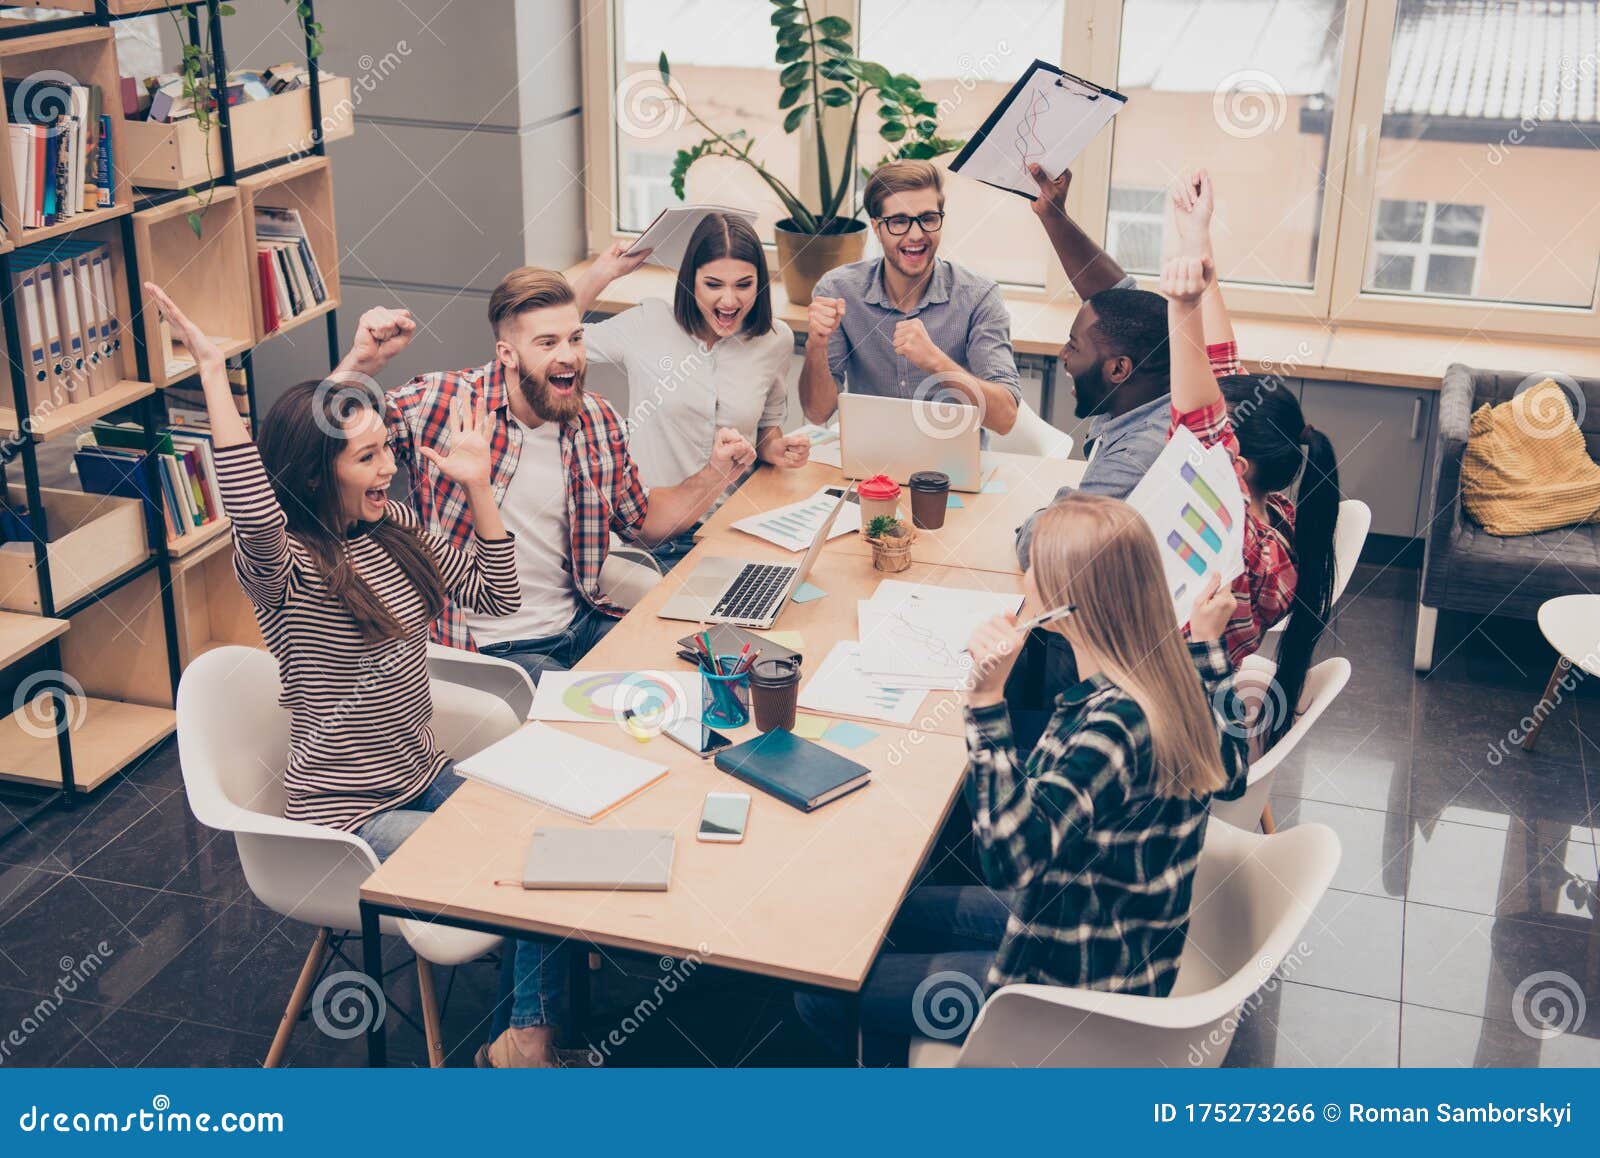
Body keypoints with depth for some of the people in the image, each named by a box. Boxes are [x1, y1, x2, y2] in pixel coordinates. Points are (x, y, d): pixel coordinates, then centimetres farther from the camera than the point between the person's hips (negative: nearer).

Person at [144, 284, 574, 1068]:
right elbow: (253, 510, -44)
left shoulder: (393, 529, 3)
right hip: (349, 816, -7)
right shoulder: (283, 567, -19)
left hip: (425, 779, 7)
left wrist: (477, 486, 0)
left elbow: (495, 598, 8)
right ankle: (524, 1041, 7)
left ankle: (533, 1033, 5)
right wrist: (212, 371, -44)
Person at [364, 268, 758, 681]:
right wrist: (363, 361, -29)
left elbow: (644, 520, 16)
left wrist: (715, 475, 1)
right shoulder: (438, 402, -12)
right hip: (494, 646, -5)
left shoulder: (597, 419, 3)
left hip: (583, 622, 6)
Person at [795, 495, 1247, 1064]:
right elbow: (1230, 772, 11)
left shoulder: (1113, 723, -34)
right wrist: (1205, 645, 19)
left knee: (821, 993, 1)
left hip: (1077, 985, -9)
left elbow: (1011, 857, -40)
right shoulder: (1165, 675, -7)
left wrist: (987, 699, -42)